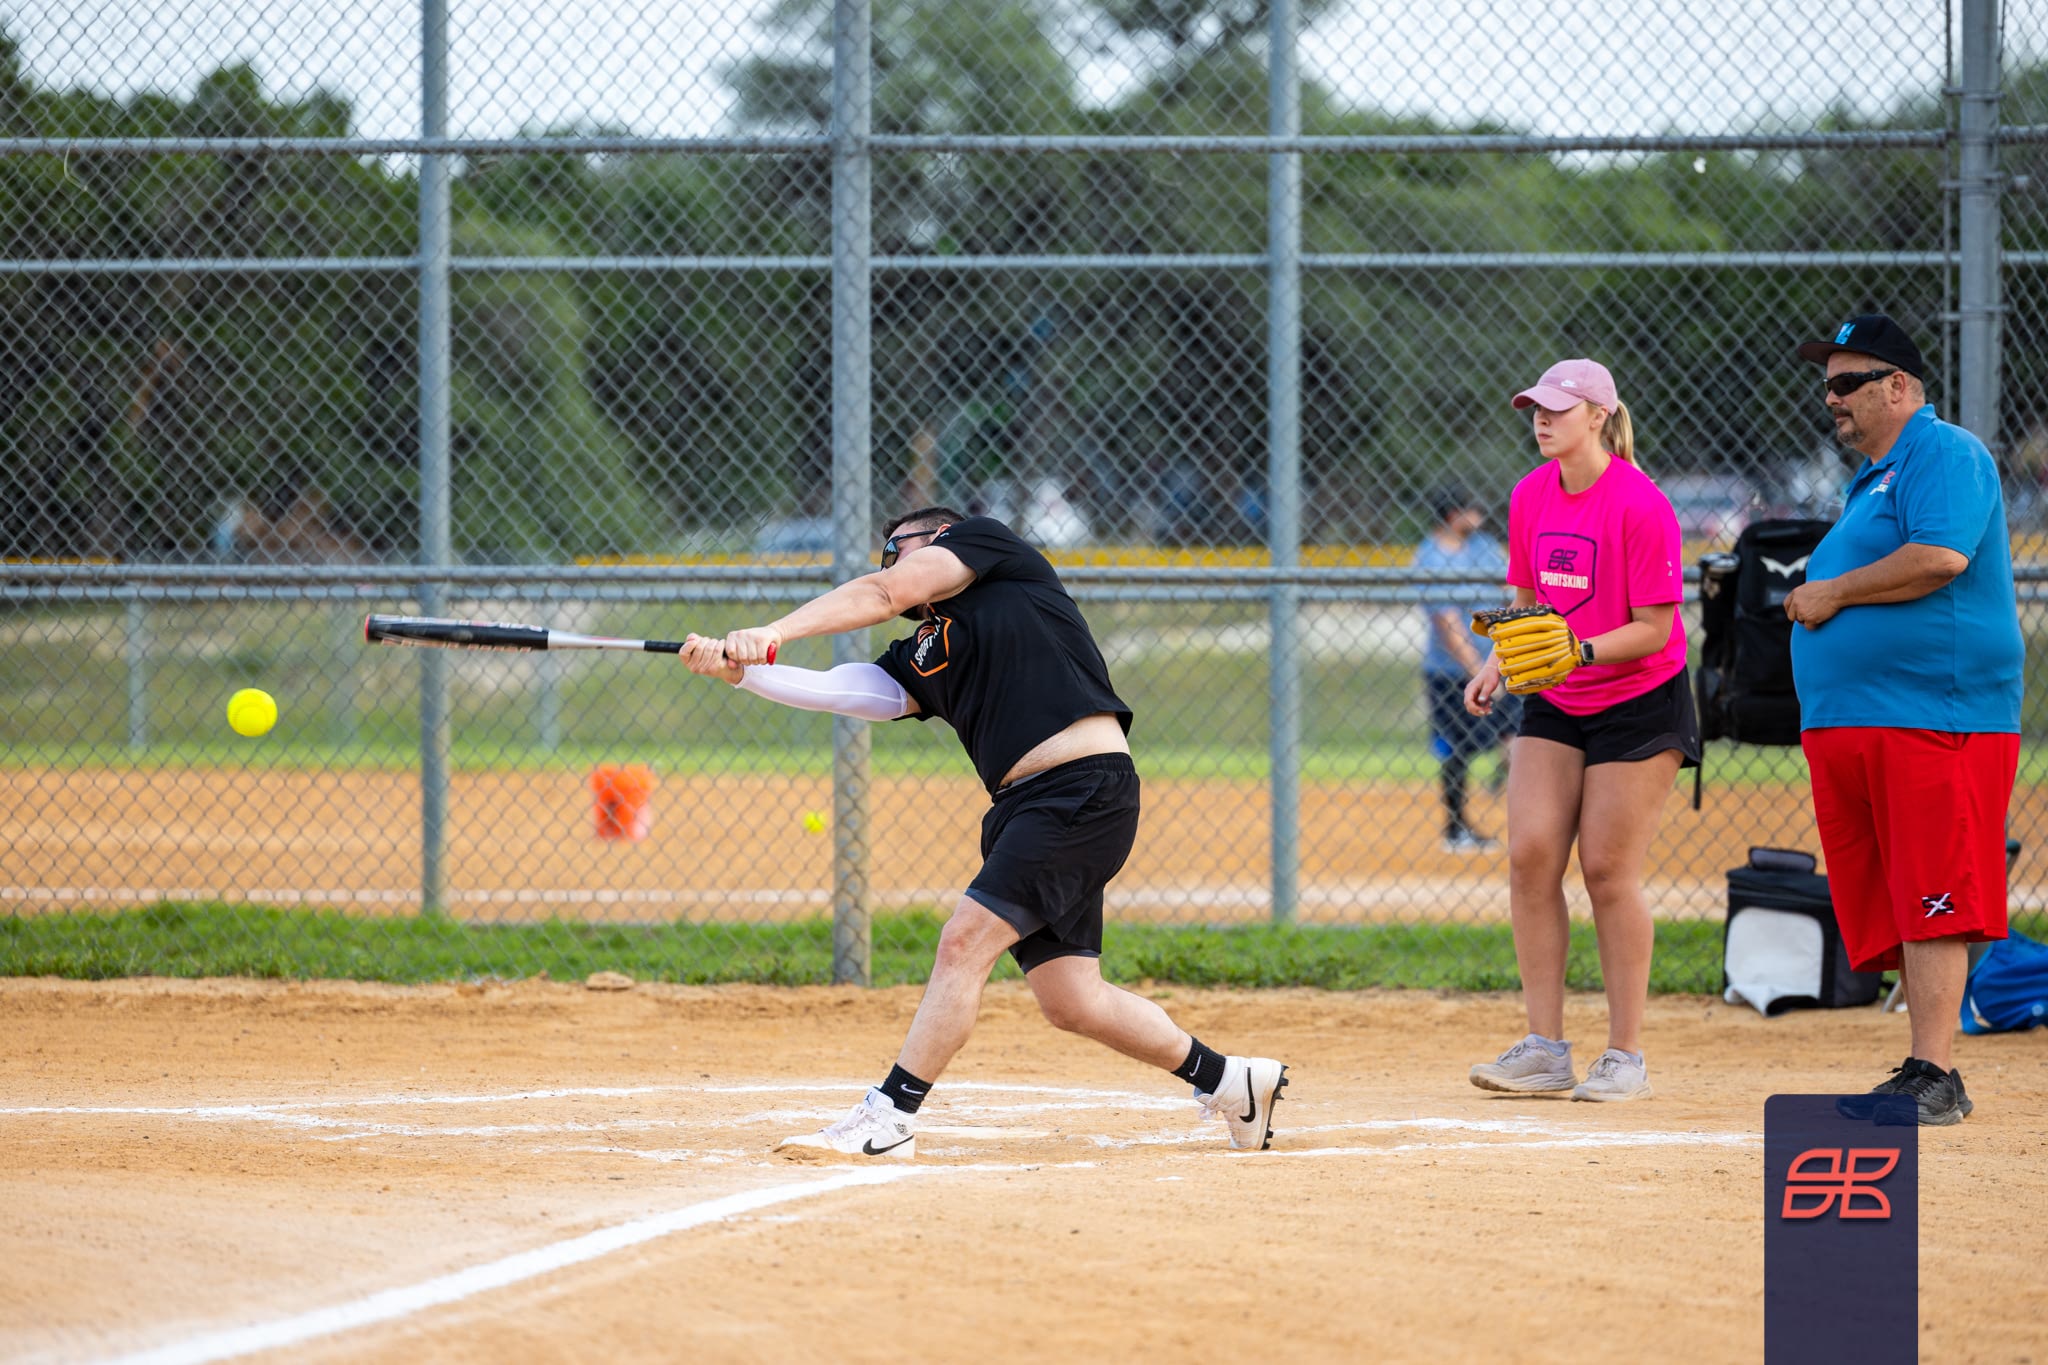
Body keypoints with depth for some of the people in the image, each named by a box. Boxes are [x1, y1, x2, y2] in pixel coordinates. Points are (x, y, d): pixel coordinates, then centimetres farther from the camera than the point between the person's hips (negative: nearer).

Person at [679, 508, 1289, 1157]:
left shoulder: (987, 540, 7)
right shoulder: (919, 657, 23)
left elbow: (885, 594, -6)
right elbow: (840, 689, 7)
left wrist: (773, 632, -12)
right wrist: (738, 669, -6)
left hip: (1086, 786, -8)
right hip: (1022, 807, 8)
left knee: (965, 940, -13)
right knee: (1069, 1001, 7)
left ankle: (889, 1120, -11)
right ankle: (1228, 1081, 25)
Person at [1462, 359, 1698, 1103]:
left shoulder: (1640, 506, -17)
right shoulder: (1530, 495, 3)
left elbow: (1655, 628, -17)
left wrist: (1581, 650, -31)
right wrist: (1499, 661, -3)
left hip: (1638, 703, -6)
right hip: (1554, 705, 6)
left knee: (1608, 869, -6)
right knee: (1530, 854, -5)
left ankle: (1626, 1057, 4)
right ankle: (1544, 1049, 0)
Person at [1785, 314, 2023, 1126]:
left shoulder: (1944, 454, -5)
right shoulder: (1871, 478, 25)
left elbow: (1941, 557, -21)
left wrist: (1836, 592, -12)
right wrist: (1815, 605, 12)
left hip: (1935, 716, -10)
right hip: (1852, 724, 10)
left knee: (1931, 904, -12)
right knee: (1895, 906, 7)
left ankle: (1931, 1077, -15)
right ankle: (1929, 1078, 9)